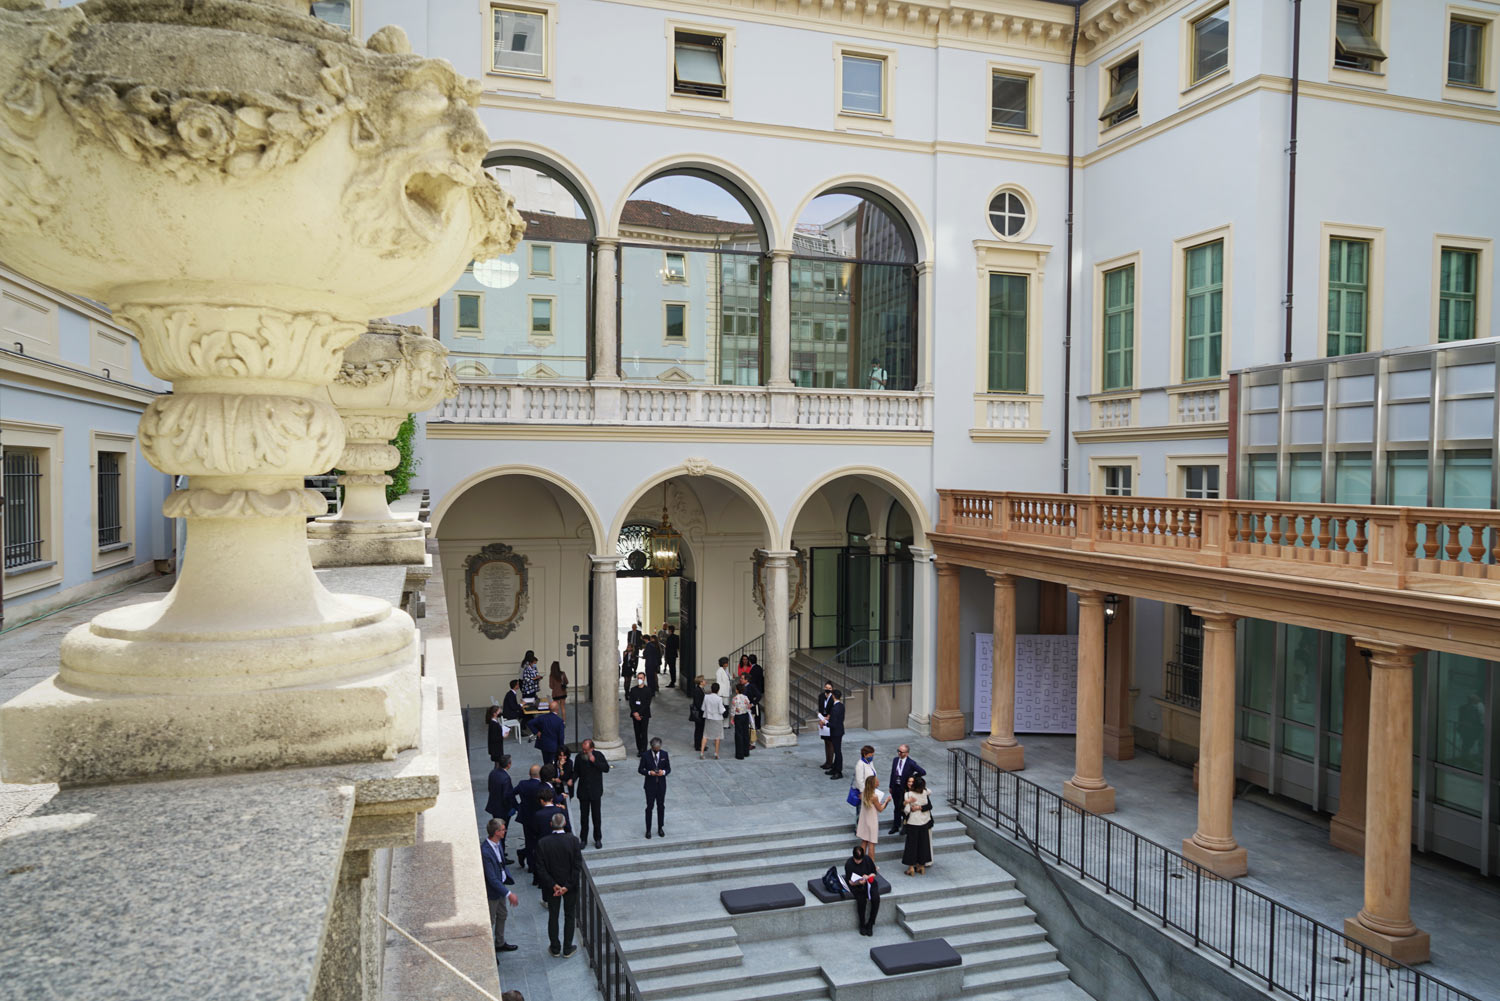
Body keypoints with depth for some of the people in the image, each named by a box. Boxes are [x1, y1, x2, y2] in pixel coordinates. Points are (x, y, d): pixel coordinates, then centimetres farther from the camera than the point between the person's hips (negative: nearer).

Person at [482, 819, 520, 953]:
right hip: (491, 891, -9)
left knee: (502, 915, 25)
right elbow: (492, 879, -31)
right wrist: (509, 894, -29)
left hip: (500, 886, 9)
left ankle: (500, 943, 45)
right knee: (490, 921, 10)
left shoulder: (498, 843, -7)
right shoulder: (485, 852, -34)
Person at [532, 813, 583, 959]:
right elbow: (578, 866, -18)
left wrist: (553, 885, -11)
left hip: (552, 886, 1)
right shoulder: (573, 841, -17)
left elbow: (540, 868, -14)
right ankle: (567, 949, 23)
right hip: (570, 885, -1)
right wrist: (568, 885, -14)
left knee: (553, 917, 17)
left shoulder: (543, 843, -15)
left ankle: (555, 949, 28)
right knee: (570, 916, 16)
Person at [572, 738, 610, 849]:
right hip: (583, 791, 2)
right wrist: (572, 780, -13)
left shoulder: (598, 756, -9)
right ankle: (583, 839, 23)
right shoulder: (578, 757, -4)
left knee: (596, 816, 8)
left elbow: (606, 768, -16)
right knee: (583, 816, 9)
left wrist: (594, 761, -25)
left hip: (595, 792, -1)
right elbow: (576, 772, 6)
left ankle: (598, 839, 22)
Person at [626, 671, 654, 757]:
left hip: (644, 715, -3)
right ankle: (639, 750, 13)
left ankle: (643, 751, -5)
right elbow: (631, 702, 2)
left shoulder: (648, 690, -2)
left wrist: (639, 714, -13)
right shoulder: (633, 690, 9)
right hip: (635, 715, 3)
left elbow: (647, 703, -8)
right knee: (637, 733, 6)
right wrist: (635, 713, -12)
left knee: (644, 733, -6)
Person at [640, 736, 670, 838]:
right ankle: (648, 830, 14)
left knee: (661, 807, 11)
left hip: (661, 785, 2)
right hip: (650, 785, -2)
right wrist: (649, 772, -21)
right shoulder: (646, 755, -9)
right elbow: (640, 769, -4)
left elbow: (668, 769, 4)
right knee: (649, 807, 3)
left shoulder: (665, 755, -2)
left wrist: (663, 772, -18)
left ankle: (660, 828, 26)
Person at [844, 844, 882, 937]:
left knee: (876, 899, -26)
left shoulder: (868, 859, -4)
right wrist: (858, 882, -27)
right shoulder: (849, 864, -10)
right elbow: (849, 881, -7)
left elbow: (874, 873, 8)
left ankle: (870, 924, -9)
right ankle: (862, 925, -9)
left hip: (869, 883, 2)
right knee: (861, 900, -31)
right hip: (856, 885, -2)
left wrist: (868, 876, -14)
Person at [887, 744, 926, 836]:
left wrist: (913, 777, -12)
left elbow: (923, 772, -18)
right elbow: (892, 773, 7)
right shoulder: (895, 760, -1)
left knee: (904, 808, 10)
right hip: (895, 787, 5)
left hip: (905, 788, -5)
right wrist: (891, 787, 8)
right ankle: (896, 827, 31)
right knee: (897, 808, 18)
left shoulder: (911, 763, -18)